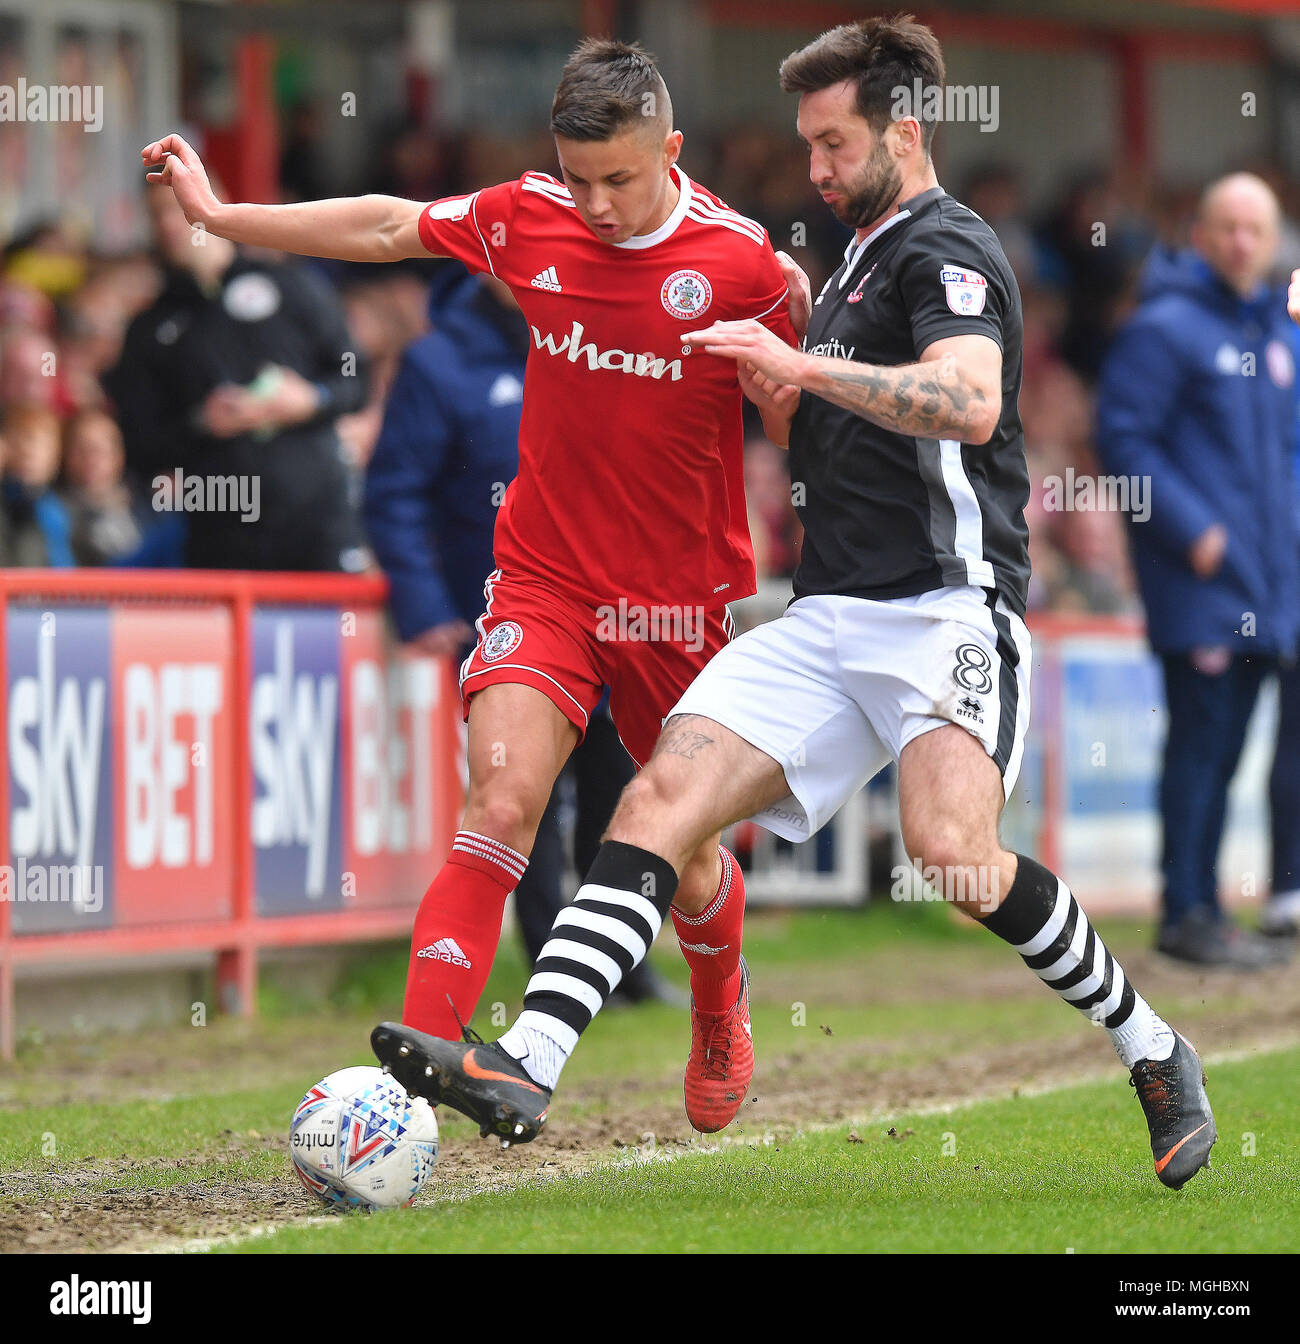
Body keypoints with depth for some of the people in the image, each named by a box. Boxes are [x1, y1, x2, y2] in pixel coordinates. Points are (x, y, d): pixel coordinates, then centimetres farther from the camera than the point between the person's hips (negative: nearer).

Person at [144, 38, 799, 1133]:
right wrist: (220, 215, 14)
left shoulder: (739, 262, -12)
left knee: (686, 862, 11)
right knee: (502, 800, -21)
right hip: (545, 580, 1)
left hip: (679, 603, -1)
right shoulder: (528, 219, -3)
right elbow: (387, 228, 11)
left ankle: (721, 1014, 45)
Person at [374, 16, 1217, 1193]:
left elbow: (971, 402, -24)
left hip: (946, 604, -8)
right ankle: (526, 1064, -20)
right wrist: (785, 401, 14)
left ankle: (1151, 1050, -5)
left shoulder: (946, 248, -4)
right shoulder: (856, 265, 24)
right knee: (661, 797, -10)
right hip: (826, 619, 8)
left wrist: (805, 367, -22)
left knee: (952, 855, -27)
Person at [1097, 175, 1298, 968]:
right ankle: (1186, 913, -7)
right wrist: (1190, 529, -18)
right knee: (1201, 738, -9)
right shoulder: (1166, 328, -8)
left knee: (1223, 749, 10)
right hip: (1199, 575, -8)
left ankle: (1207, 910, 14)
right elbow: (1121, 436, -13)